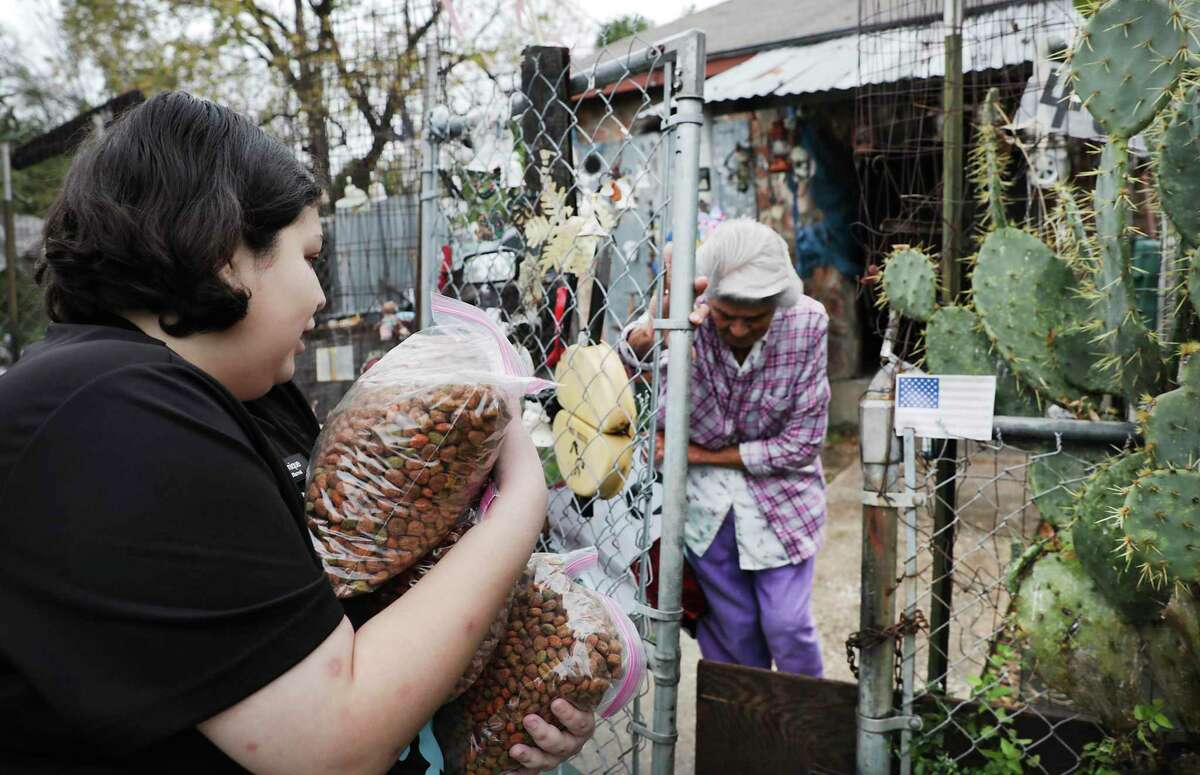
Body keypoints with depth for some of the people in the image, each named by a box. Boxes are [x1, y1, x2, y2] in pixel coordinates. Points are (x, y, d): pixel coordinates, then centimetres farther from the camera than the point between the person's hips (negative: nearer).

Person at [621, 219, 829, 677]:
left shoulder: (807, 323, -19)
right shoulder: (686, 315, -21)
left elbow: (803, 442, -14)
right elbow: (628, 356, -42)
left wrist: (703, 454, -15)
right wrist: (649, 334, -66)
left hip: (778, 491, 0)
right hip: (704, 495, 1)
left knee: (787, 625, 2)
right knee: (731, 628, 10)